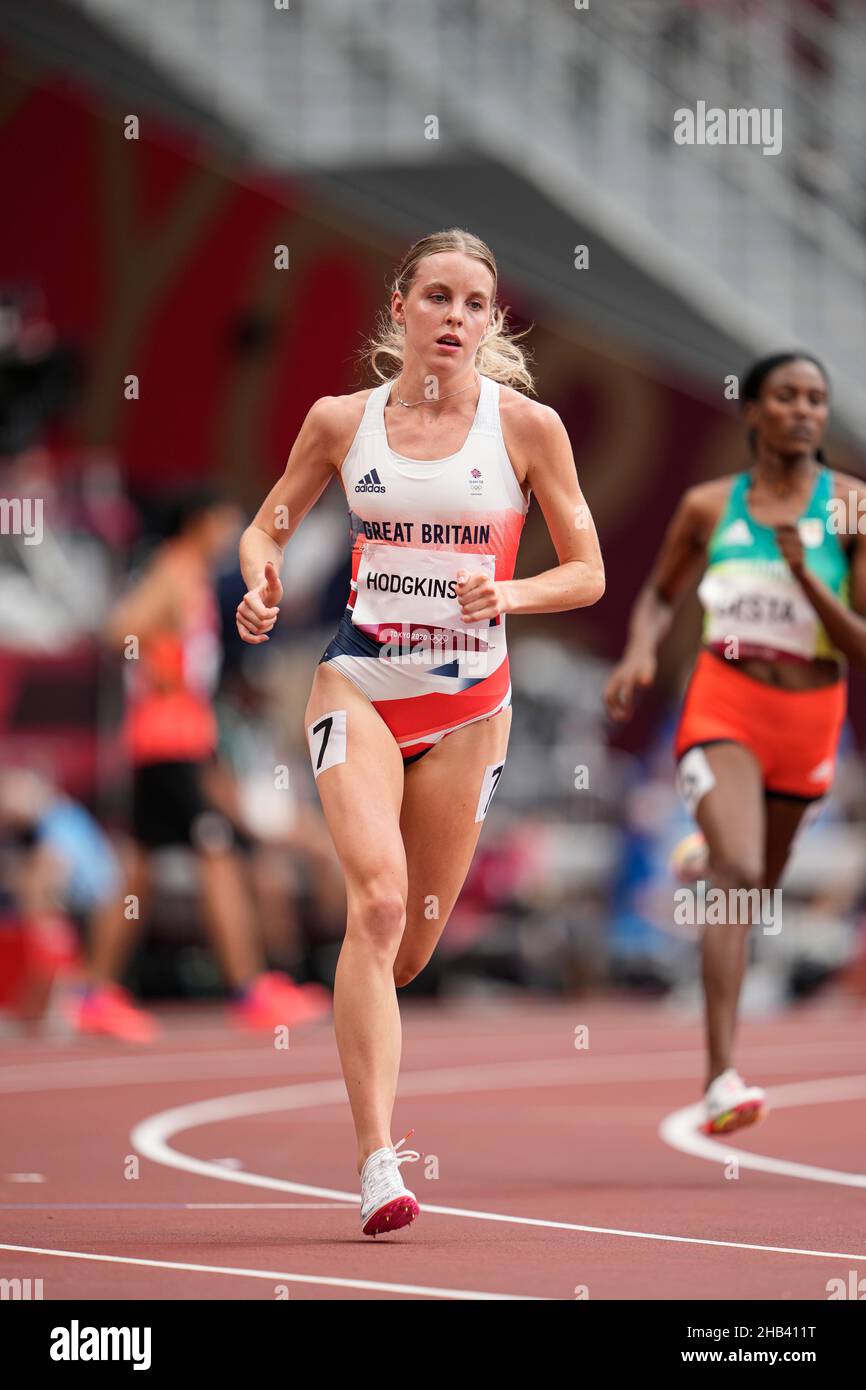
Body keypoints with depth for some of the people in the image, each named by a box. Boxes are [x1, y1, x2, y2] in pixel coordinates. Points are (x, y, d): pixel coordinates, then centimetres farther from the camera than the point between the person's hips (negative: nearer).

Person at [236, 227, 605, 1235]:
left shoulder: (527, 425, 0)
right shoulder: (342, 421, 2)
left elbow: (587, 574, 3)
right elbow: (268, 525, 16)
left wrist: (508, 594, -16)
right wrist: (259, 584, -6)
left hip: (469, 702, 1)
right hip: (359, 685, -1)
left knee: (408, 949, 7)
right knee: (378, 899, -23)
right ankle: (378, 1162, -29)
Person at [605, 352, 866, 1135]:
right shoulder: (709, 507, 1)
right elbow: (661, 596, 18)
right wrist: (640, 652, -2)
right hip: (723, 703, -2)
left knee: (756, 886, 17)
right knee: (740, 877, -23)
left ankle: (706, 859, 57)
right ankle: (723, 1078, -28)